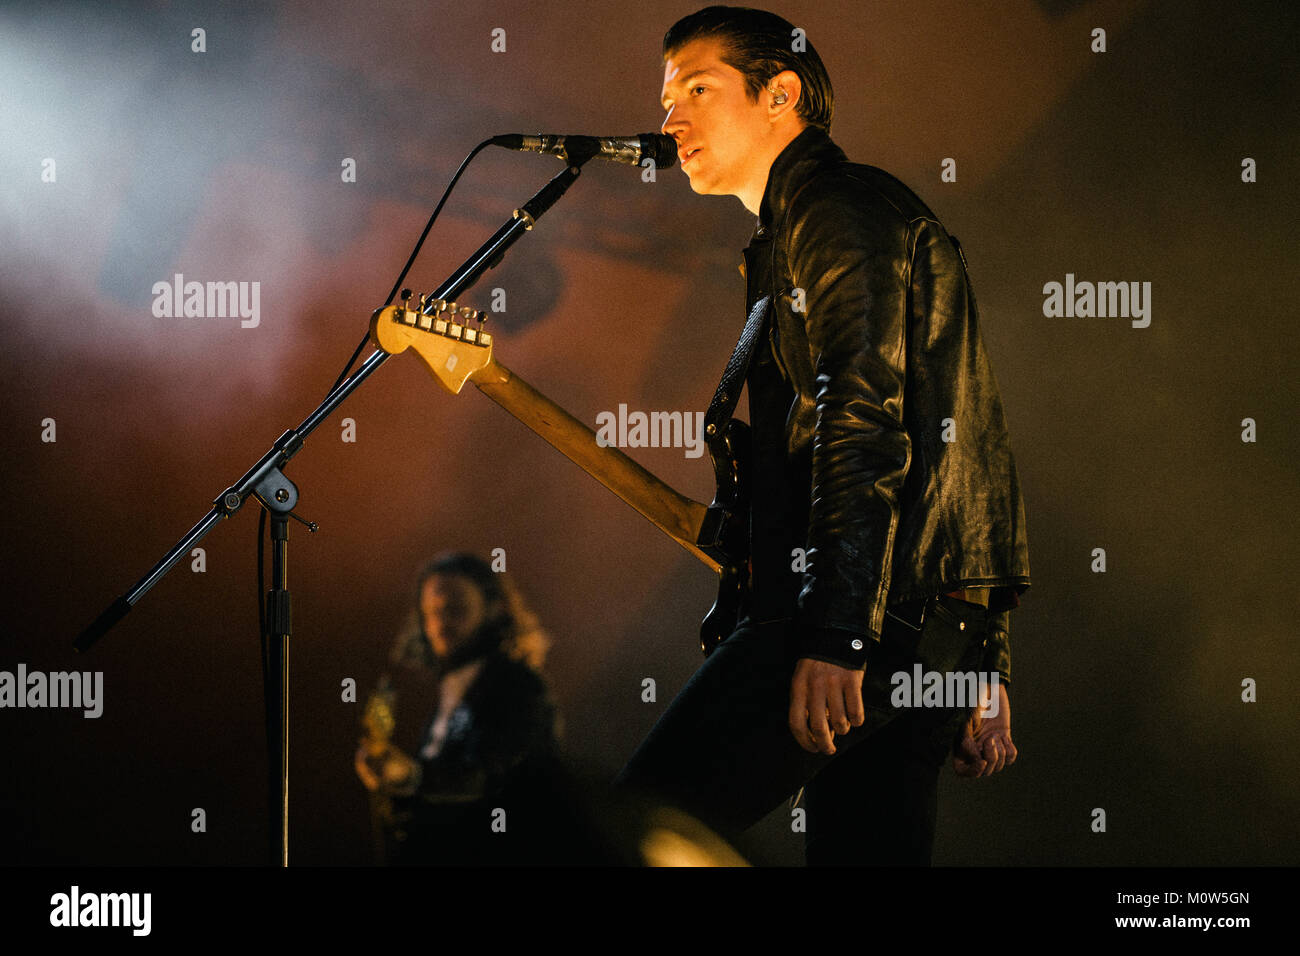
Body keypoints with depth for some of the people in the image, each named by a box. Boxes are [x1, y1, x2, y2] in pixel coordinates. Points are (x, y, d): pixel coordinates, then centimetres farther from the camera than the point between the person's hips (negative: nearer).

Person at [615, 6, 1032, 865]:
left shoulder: (840, 209, -3)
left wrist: (833, 634, -26)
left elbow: (865, 426, -18)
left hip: (877, 608, -10)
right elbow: (945, 449, 27)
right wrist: (982, 670, 24)